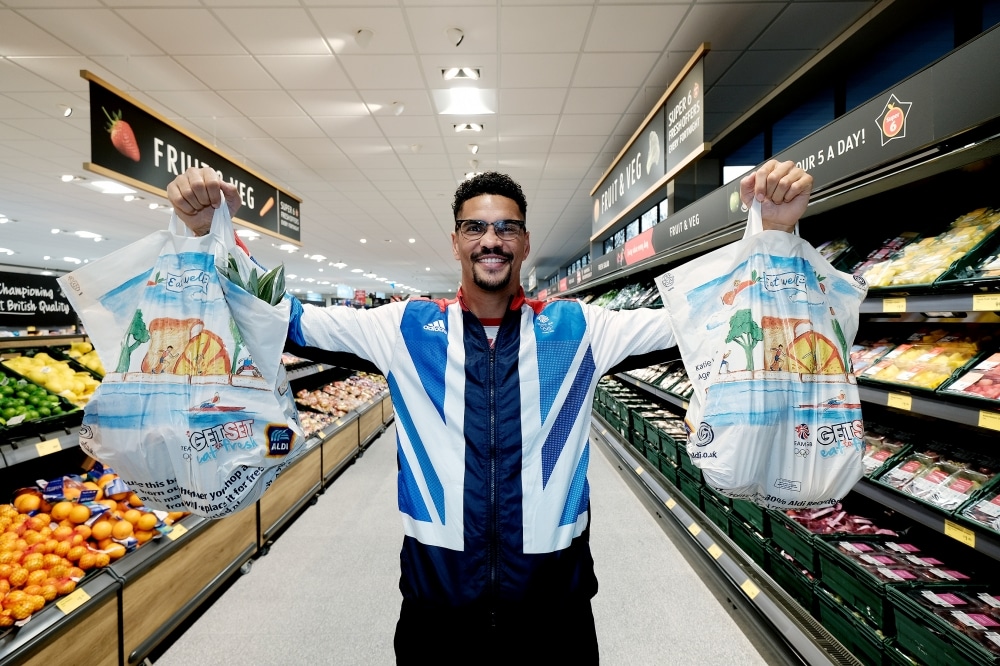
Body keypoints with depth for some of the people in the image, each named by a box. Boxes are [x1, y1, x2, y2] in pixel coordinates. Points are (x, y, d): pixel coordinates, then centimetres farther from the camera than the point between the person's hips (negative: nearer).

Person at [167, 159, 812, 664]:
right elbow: (288, 316, -2)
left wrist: (775, 229, -16)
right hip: (438, 591, 1)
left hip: (553, 591, 1)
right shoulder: (409, 327, -4)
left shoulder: (576, 328, -4)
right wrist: (209, 230, -13)